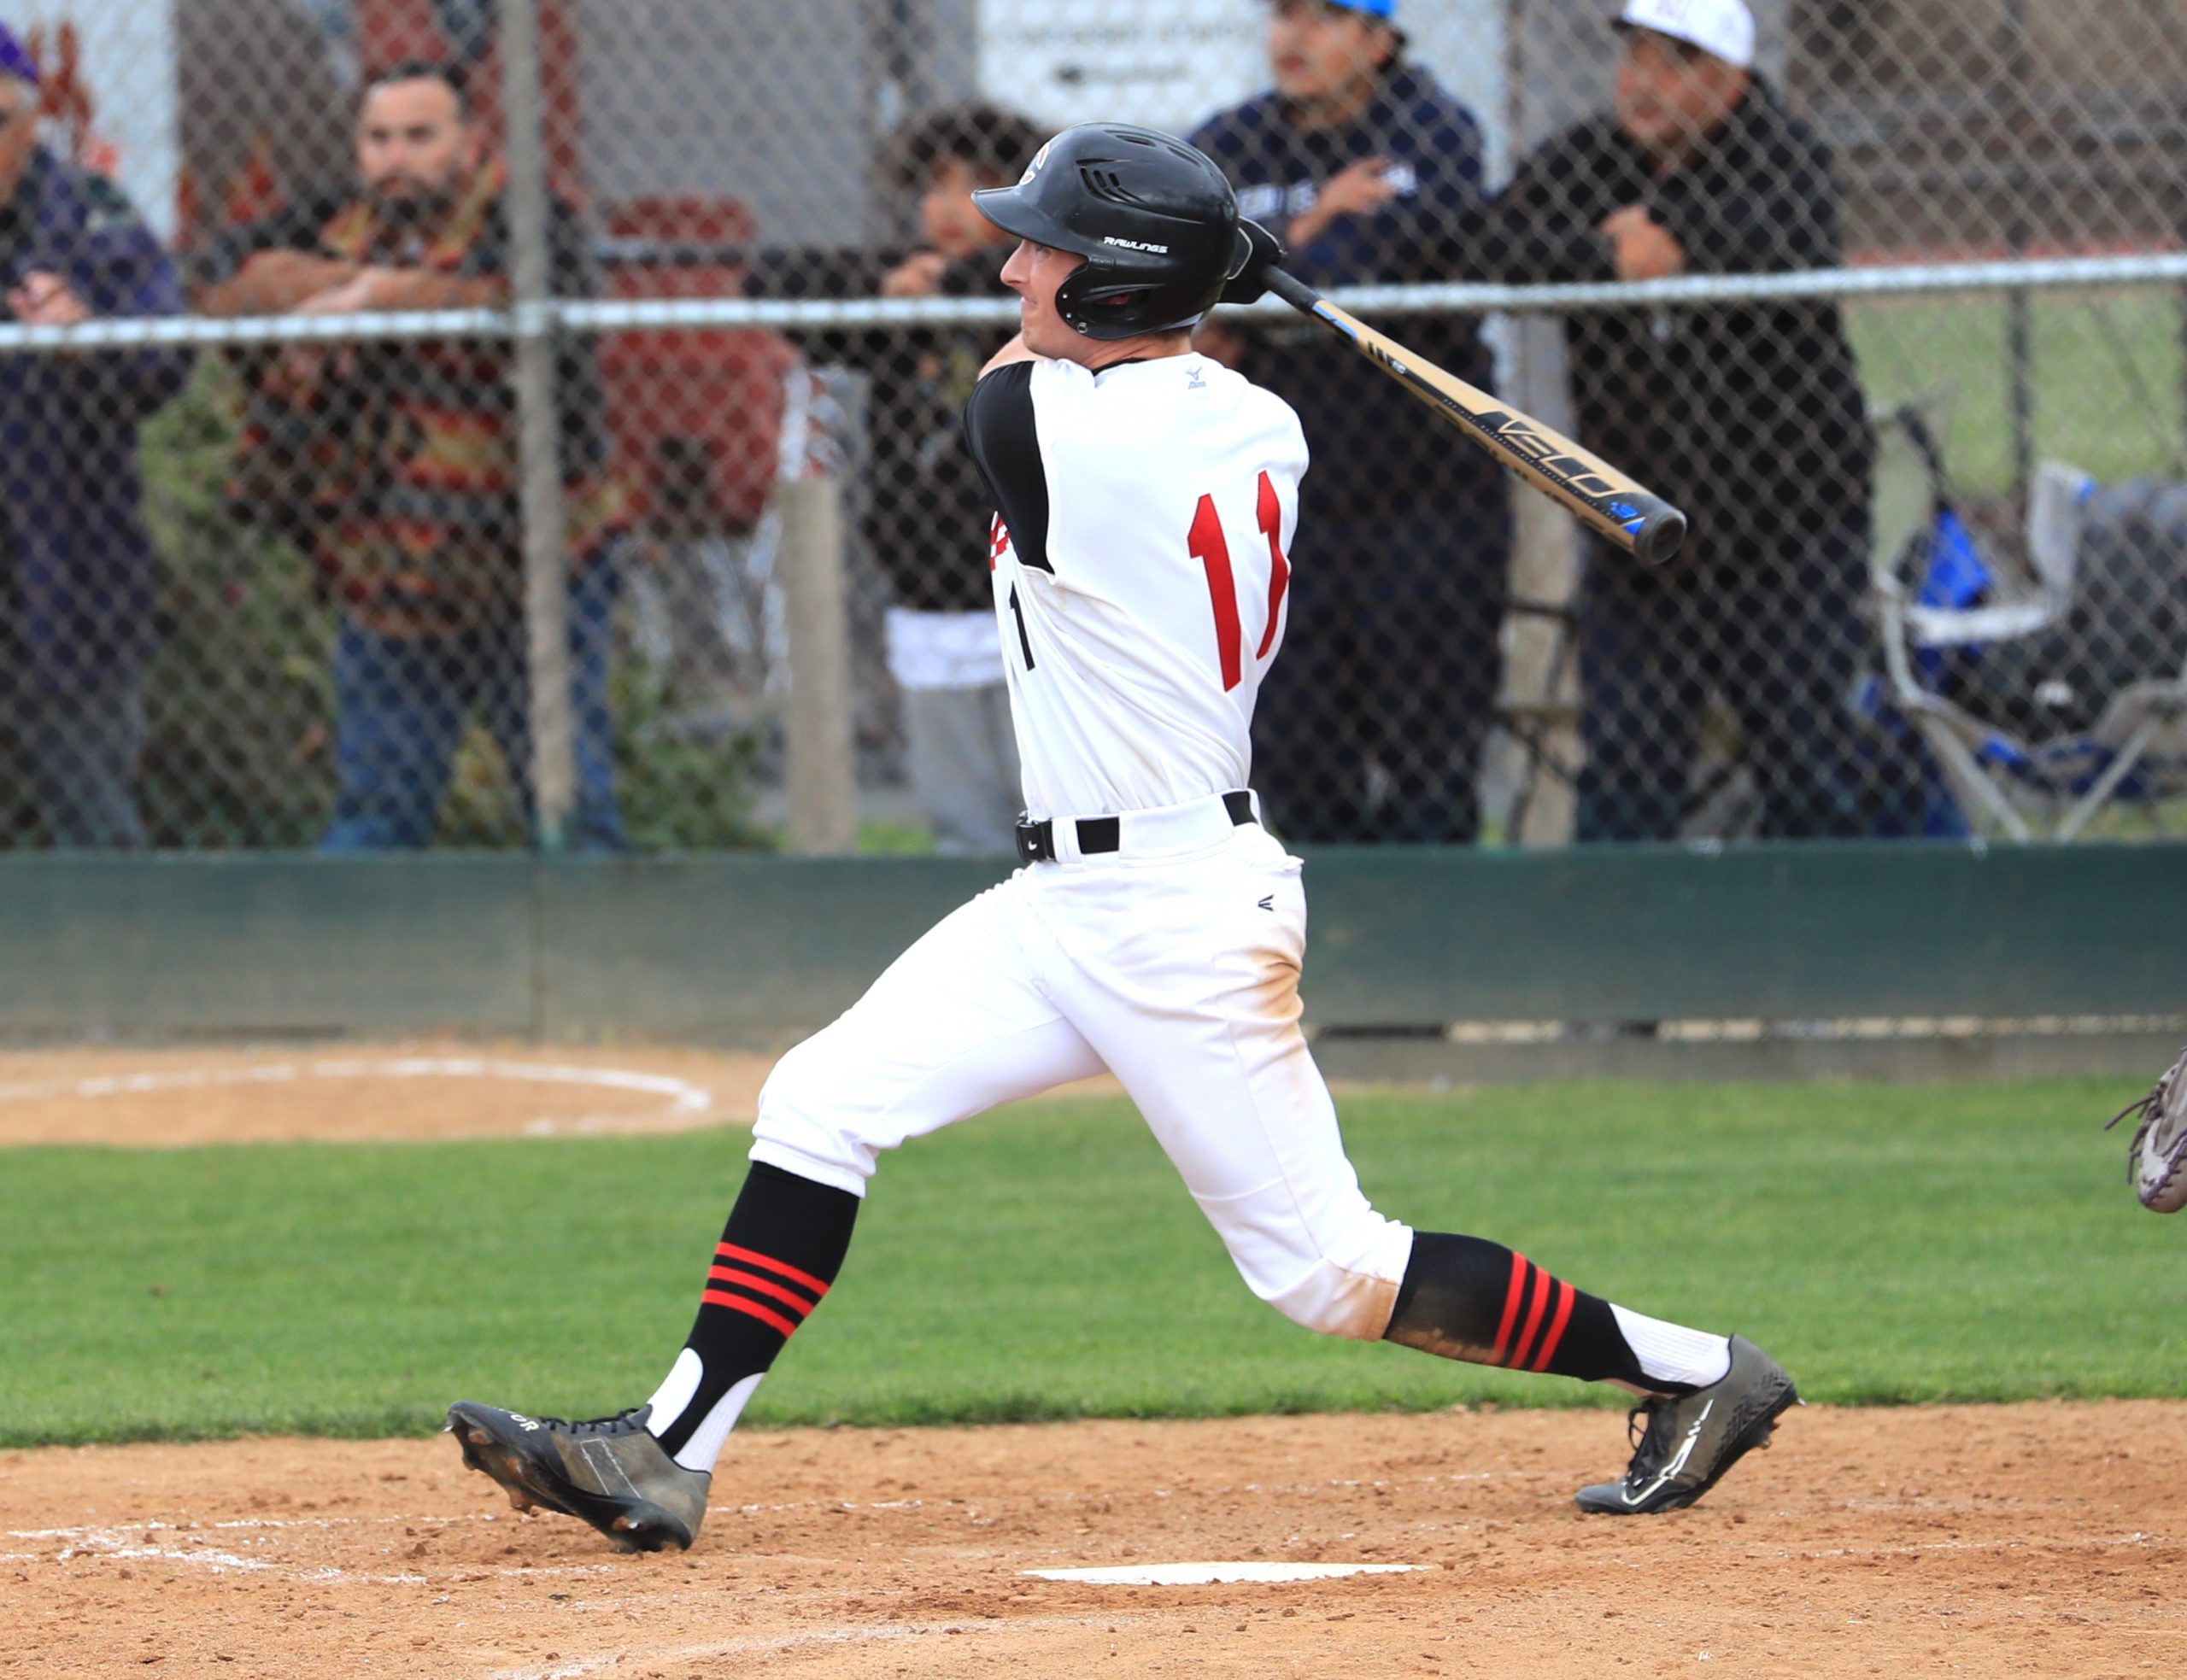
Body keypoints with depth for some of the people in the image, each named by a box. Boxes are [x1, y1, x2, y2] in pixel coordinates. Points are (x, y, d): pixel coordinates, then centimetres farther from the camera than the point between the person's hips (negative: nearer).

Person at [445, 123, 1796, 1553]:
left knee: (1330, 1270, -2)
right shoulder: (1261, 428, 3)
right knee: (823, 1103, 3)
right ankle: (670, 1455, 1)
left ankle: (1691, 1372, 9)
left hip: (1180, 913, -10)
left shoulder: (1040, 423, -20)